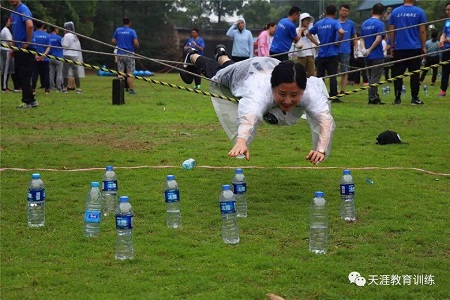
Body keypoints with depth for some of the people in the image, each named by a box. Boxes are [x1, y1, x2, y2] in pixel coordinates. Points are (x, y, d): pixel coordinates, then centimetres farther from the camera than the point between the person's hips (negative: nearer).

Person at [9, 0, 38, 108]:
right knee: (19, 75, 11)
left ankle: (28, 101, 2)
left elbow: (29, 25, -29)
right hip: (18, 49, 9)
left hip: (26, 50, -9)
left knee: (24, 76, -6)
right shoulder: (13, 12, 15)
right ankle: (31, 100, 17)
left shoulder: (23, 9, -13)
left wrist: (27, 43, -22)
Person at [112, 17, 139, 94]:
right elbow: (136, 43, -13)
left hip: (120, 53, 3)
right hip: (129, 54, -3)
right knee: (129, 73, 1)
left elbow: (113, 41, 4)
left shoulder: (117, 30, 4)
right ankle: (131, 89, 2)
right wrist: (136, 46, 9)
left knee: (120, 72, 4)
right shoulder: (132, 31, -5)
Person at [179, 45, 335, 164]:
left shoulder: (309, 92, -48)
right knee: (214, 71, 31)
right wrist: (242, 142, -94)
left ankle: (222, 56, 71)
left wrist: (321, 149, -80)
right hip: (246, 72, -3)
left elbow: (326, 119, -62)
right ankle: (192, 56, 63)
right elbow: (249, 116, -74)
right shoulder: (263, 91, -54)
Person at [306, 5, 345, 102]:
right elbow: (341, 32, -24)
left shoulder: (318, 24, 10)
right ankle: (334, 97, -5)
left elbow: (308, 33, 17)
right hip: (332, 54, -4)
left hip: (321, 54, 4)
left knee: (319, 76, 9)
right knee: (332, 76, -3)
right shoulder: (334, 22, -6)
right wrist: (338, 42, -8)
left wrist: (317, 43, 13)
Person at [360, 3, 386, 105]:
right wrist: (370, 50, -14)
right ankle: (372, 98, -2)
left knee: (371, 77, 14)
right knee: (375, 77, -2)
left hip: (368, 56, 7)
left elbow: (362, 38, 10)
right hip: (377, 55, -7)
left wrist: (364, 48, -4)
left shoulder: (365, 23, 11)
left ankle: (375, 97, 19)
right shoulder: (379, 24, -11)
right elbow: (378, 39, -20)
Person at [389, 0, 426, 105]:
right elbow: (422, 31, -2)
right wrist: (423, 47, 5)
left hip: (399, 48, 1)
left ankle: (397, 98, 4)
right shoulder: (419, 12, -1)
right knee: (414, 74, 4)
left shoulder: (395, 12, 4)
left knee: (397, 74, 6)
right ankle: (414, 98, 4)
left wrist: (392, 46, 11)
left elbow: (391, 30, 4)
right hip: (415, 48, -1)